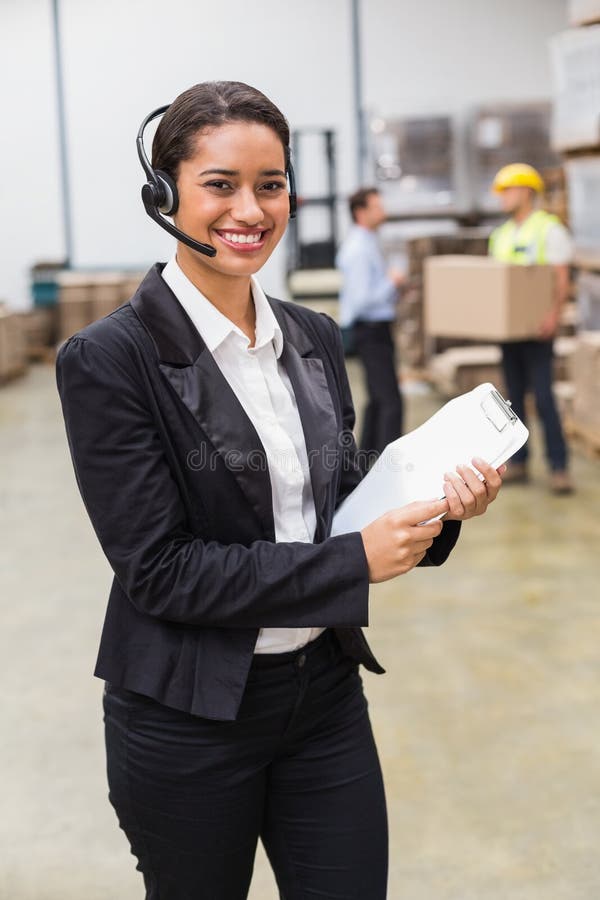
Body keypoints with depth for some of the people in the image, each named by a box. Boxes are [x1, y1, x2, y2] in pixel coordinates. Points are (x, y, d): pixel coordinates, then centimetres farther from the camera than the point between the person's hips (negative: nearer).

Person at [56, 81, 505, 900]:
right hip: (189, 716, -4)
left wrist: (438, 507, -9)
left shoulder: (315, 339, 4)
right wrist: (354, 561, -20)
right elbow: (159, 569, -17)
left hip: (326, 693, 5)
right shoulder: (109, 359, -14)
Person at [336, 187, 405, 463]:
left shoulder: (365, 243, 14)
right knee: (390, 401, -12)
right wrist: (392, 282, -13)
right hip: (371, 330, -11)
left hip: (375, 329, 11)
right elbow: (362, 299, -23)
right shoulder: (359, 249, -18)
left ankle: (367, 457, 24)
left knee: (378, 398, 16)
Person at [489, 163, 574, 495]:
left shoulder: (549, 229, -4)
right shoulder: (500, 236, 18)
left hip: (536, 327, -7)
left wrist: (554, 313, -24)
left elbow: (561, 279, -11)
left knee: (543, 395, -11)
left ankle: (559, 467, -7)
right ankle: (518, 462, 15)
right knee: (514, 395, 9)